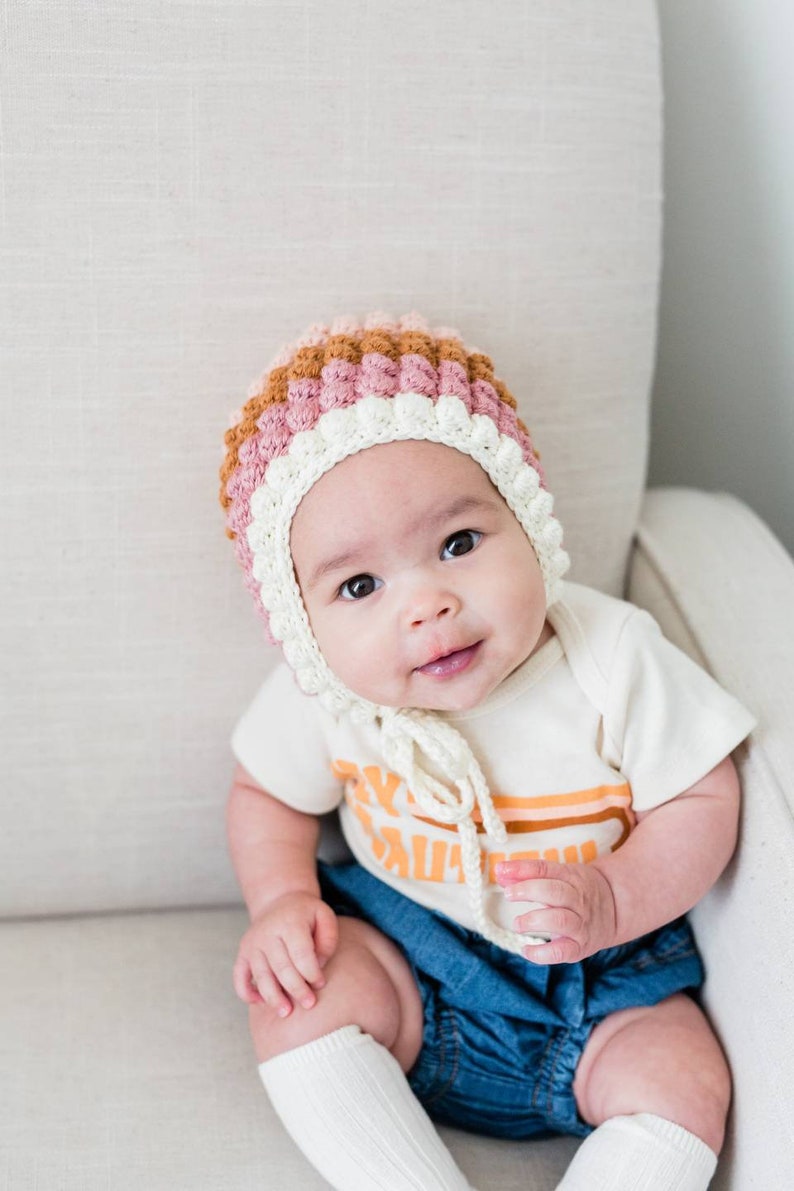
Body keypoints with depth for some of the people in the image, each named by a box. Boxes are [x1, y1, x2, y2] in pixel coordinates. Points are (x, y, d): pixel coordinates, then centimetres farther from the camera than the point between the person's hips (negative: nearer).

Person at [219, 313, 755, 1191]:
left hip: (600, 974, -1)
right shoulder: (325, 693, -16)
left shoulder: (614, 657, -22)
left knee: (682, 1087, -21)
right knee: (298, 996, -23)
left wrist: (612, 898, -28)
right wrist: (281, 900, -14)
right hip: (403, 952, 1)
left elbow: (701, 803, -12)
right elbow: (267, 796, 4)